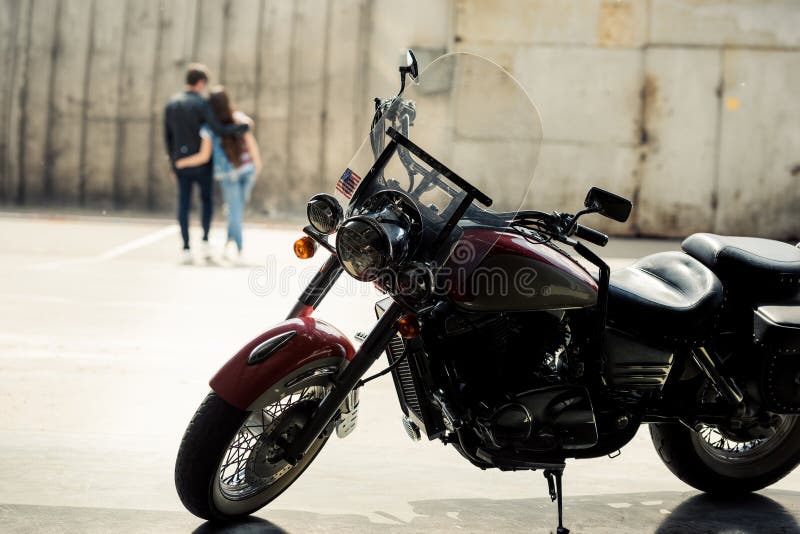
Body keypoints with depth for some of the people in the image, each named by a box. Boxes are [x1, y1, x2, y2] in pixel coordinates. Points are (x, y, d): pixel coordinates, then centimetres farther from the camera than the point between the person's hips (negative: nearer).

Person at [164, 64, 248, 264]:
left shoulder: (171, 104, 6)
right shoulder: (201, 104, -13)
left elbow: (168, 137, 10)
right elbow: (219, 130, -21)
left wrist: (173, 164, 17)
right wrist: (243, 126, -9)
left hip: (181, 162, 4)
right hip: (202, 162, -4)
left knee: (184, 204, 4)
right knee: (207, 199, 14)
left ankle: (186, 248, -1)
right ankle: (205, 240, 3)